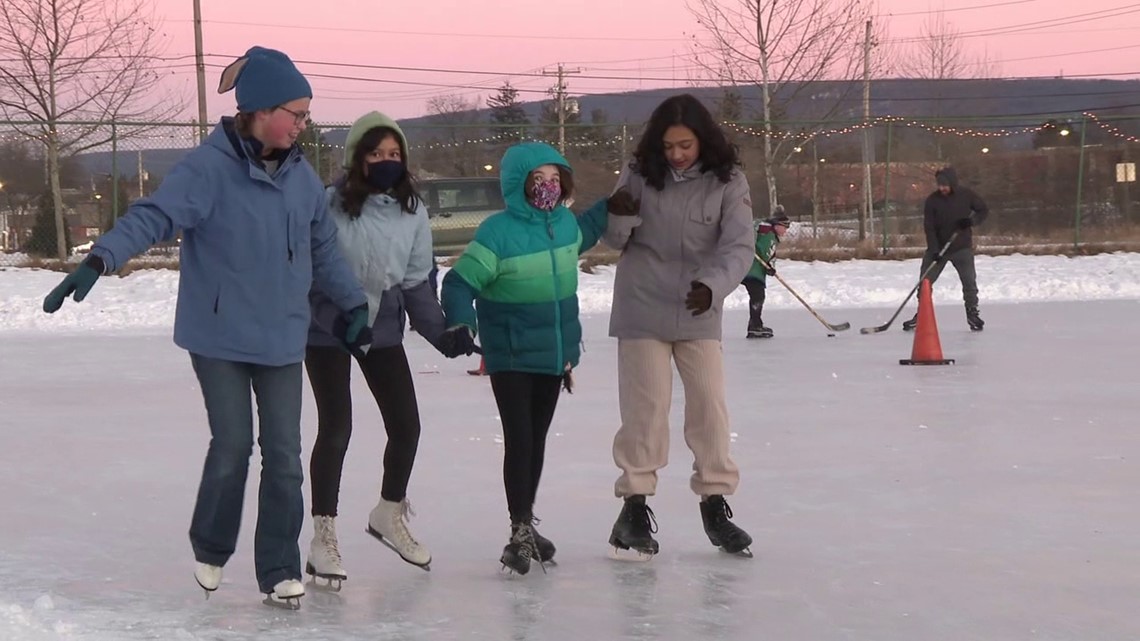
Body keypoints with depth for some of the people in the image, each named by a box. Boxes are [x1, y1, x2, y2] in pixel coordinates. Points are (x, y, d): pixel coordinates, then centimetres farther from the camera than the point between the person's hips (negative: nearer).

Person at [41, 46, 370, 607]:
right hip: (219, 336, -5)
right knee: (232, 444, -1)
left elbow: (323, 246, 16)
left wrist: (353, 304, 22)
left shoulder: (301, 175, 3)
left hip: (282, 337, 5)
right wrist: (100, 259, -40)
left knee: (283, 454, 4)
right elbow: (153, 216, -26)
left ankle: (279, 570, 15)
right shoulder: (209, 168, -15)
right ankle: (210, 548, 25)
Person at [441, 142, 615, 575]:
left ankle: (526, 523, 29)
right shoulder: (498, 232, -19)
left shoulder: (565, 223, 1)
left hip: (555, 354, 6)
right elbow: (459, 282, -18)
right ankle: (520, 531, 1)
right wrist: (460, 322, -34)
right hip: (510, 357, -6)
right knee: (519, 440, -8)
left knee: (537, 440, 16)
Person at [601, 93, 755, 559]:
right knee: (646, 407, 3)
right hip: (642, 310, 0)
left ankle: (715, 504, 19)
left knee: (710, 405, 5)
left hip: (699, 312, 1)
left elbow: (738, 246, -17)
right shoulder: (640, 175, -7)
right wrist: (618, 219, -23)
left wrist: (713, 285, -36)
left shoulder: (728, 181, -10)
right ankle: (635, 506, 14)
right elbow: (614, 239, 0)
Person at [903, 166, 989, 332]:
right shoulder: (932, 200, -10)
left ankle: (972, 314, 8)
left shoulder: (967, 195, -8)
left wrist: (972, 220, -18)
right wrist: (934, 250, -20)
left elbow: (984, 211, 3)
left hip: (962, 247, -1)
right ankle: (920, 315, 13)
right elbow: (929, 227, -11)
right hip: (938, 248, 1)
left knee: (969, 281, -8)